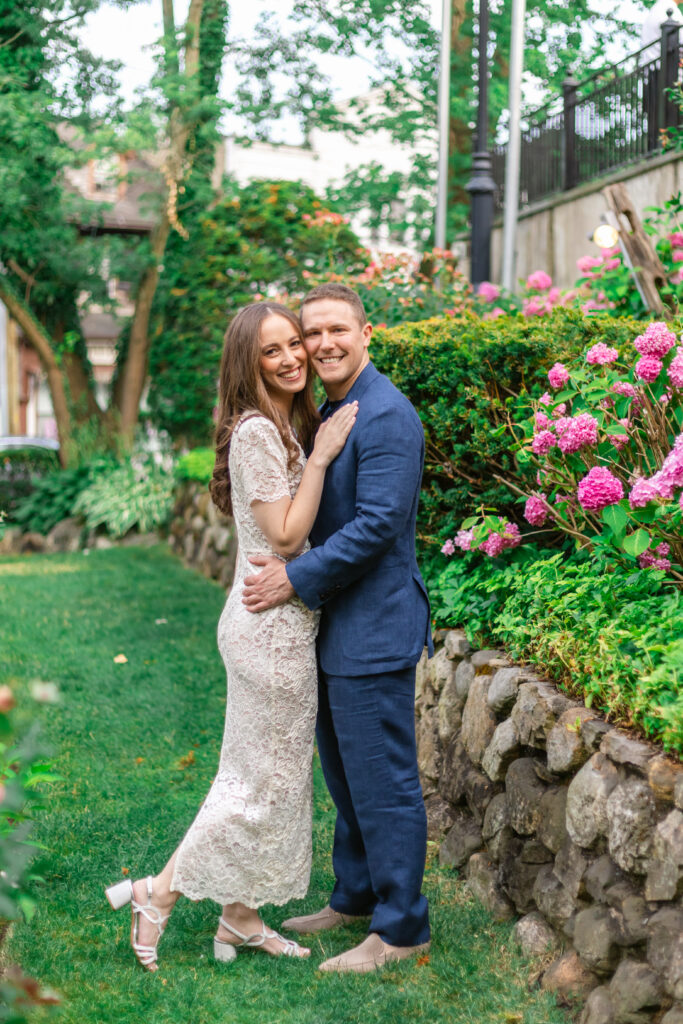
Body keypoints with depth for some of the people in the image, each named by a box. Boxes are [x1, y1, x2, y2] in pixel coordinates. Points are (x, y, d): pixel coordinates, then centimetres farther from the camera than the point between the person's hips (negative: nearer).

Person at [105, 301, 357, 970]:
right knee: (262, 778, -1)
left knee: (266, 774, 15)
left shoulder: (285, 427, 13)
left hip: (283, 621, 10)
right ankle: (158, 894, 10)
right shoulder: (255, 432, -17)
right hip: (272, 623, -10)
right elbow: (285, 538, -19)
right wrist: (320, 457, -17)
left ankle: (240, 919, 26)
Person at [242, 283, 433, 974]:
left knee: (382, 780, -1)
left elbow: (379, 523, -23)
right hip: (336, 628, 10)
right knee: (345, 774, 19)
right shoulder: (329, 413, 15)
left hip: (374, 628, -10)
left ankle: (400, 928, 11)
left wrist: (297, 579, -19)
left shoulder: (386, 416, -17)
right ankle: (355, 898, 34)